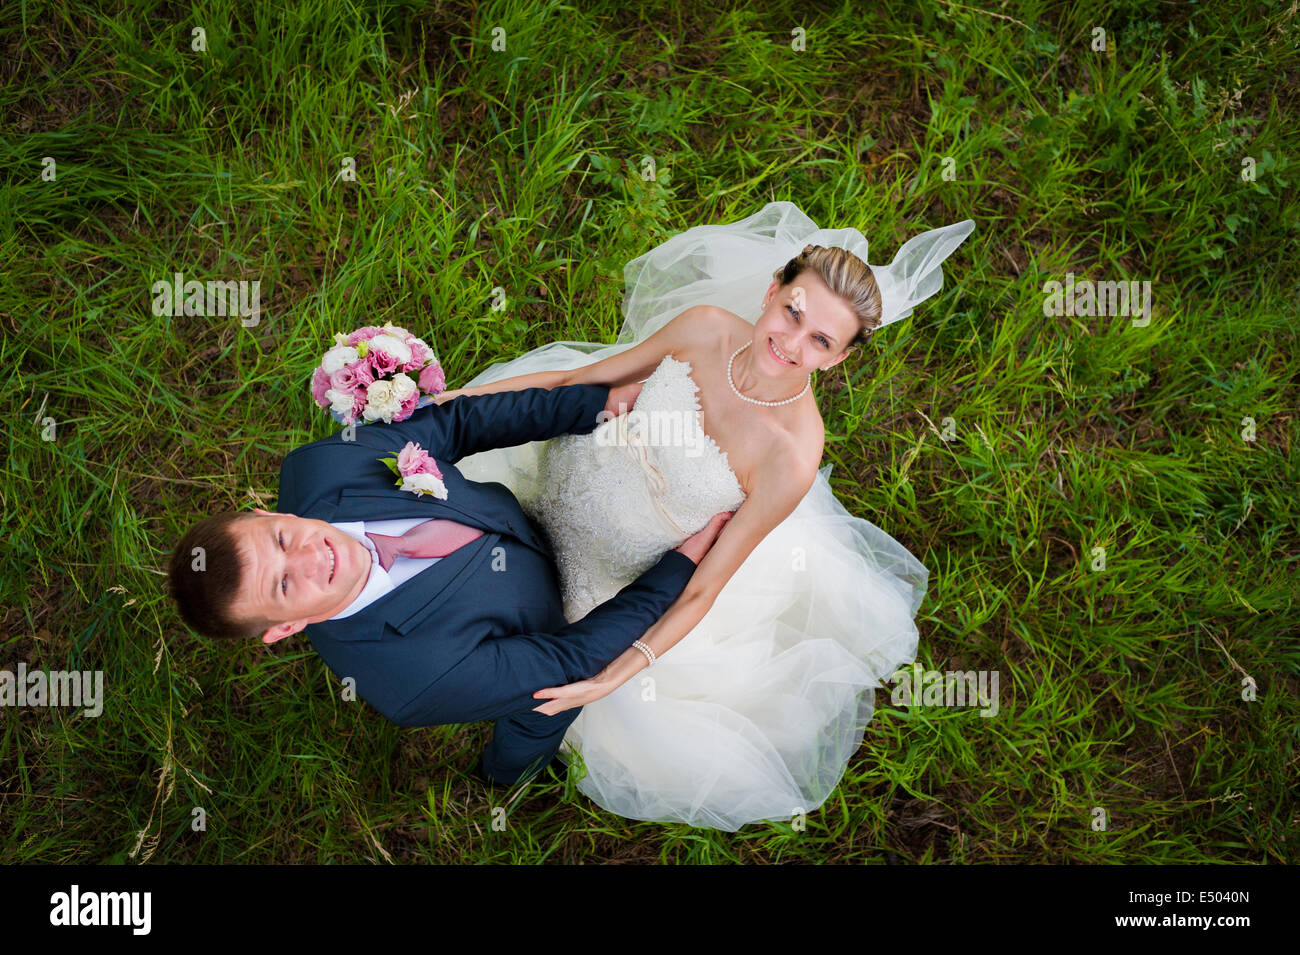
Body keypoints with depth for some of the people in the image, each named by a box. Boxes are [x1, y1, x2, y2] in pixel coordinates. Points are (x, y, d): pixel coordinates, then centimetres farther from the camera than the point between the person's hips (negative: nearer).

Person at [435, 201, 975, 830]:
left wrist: (619, 674, -33)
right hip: (580, 466, 3)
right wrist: (464, 397, -13)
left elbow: (702, 589, -25)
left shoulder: (792, 456, -35)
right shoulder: (706, 326, -26)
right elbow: (580, 379, -8)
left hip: (635, 571, -3)